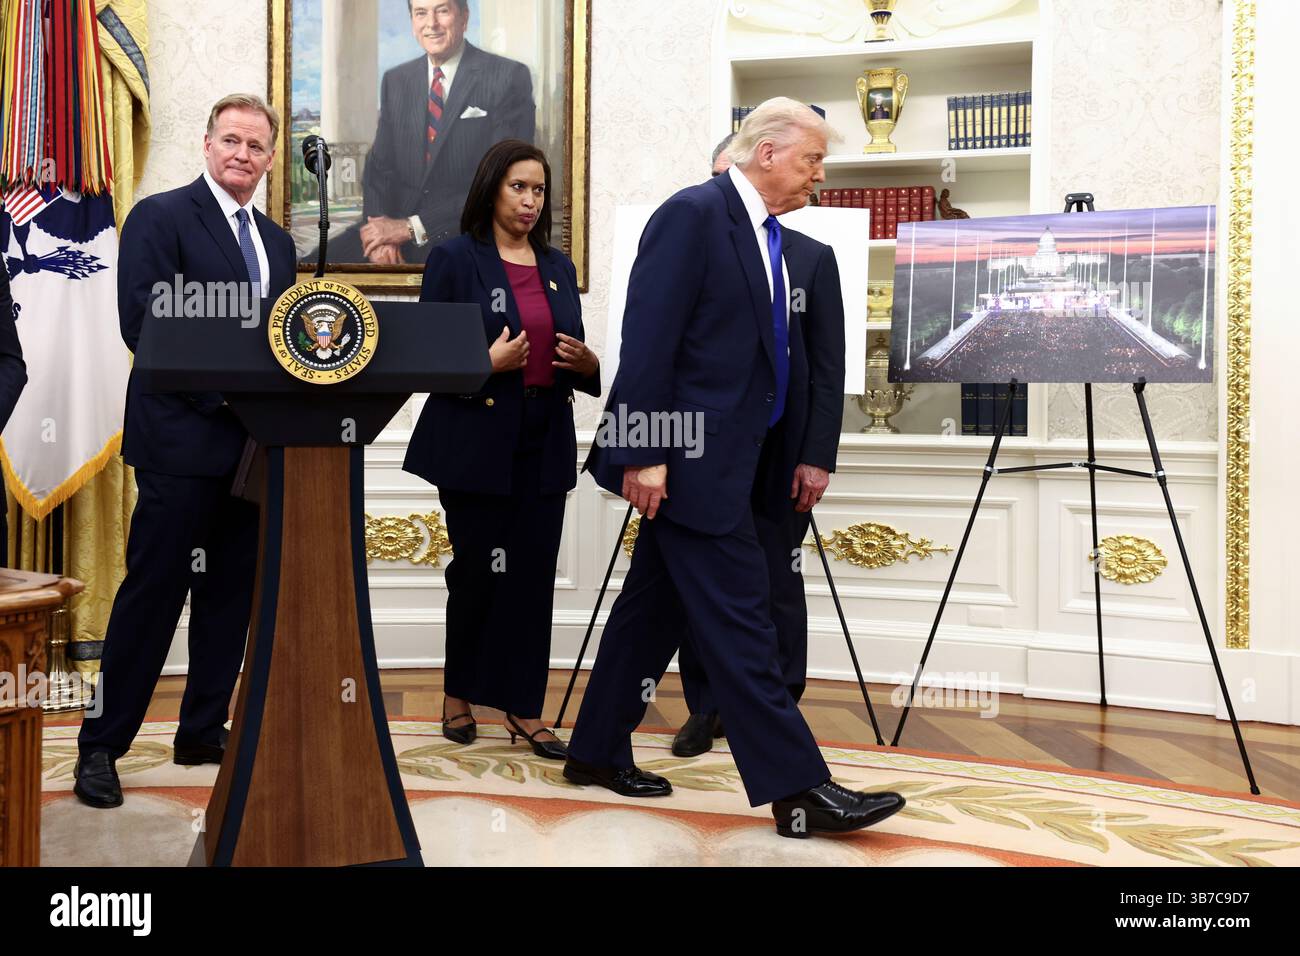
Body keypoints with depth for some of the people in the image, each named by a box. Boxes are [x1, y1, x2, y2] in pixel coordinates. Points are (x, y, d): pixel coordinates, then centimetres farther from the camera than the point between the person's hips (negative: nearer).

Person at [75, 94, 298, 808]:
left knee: (231, 594, 11)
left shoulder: (277, 242, 18)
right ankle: (101, 744, 9)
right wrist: (219, 391, -18)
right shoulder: (160, 216, -2)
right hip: (182, 440, -6)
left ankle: (203, 732, 24)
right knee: (153, 590, -2)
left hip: (255, 443, 7)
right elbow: (141, 323, -12)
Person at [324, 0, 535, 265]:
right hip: (397, 226, 4)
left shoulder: (510, 78, -4)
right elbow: (380, 164, 11)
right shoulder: (395, 81, 13)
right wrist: (381, 231, -11)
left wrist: (413, 227, -15)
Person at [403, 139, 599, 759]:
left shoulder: (558, 266, 14)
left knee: (533, 574, 2)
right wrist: (486, 364, -19)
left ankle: (523, 707, 11)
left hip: (544, 445, 4)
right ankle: (460, 693, 24)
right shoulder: (454, 259, -1)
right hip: (478, 442, -4)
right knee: (477, 569, 3)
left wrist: (588, 364, -4)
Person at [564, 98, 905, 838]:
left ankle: (598, 750, 27)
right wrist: (644, 454, -20)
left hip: (732, 458, 9)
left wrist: (814, 454, 11)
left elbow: (818, 360, 18)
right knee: (740, 619, -6)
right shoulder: (693, 214, -10)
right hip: (690, 454, -9)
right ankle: (796, 788, -1)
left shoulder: (798, 250, 15)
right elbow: (648, 339, -16)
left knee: (657, 604, 15)